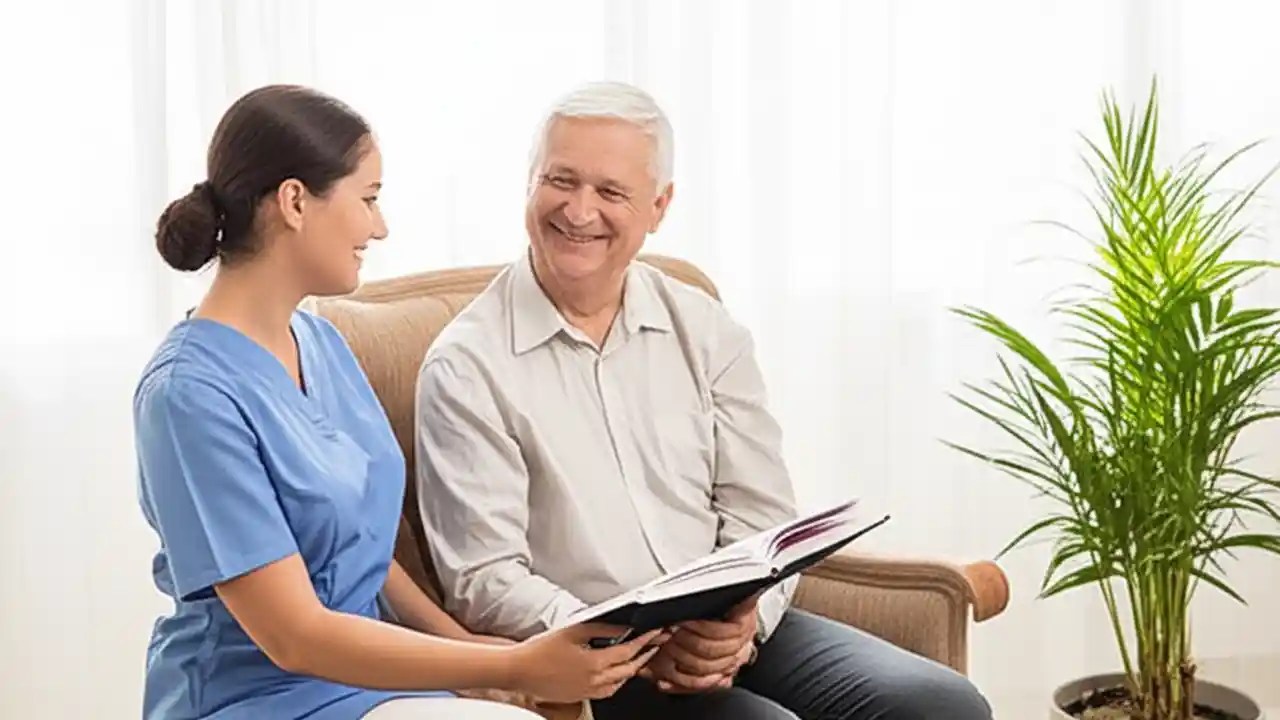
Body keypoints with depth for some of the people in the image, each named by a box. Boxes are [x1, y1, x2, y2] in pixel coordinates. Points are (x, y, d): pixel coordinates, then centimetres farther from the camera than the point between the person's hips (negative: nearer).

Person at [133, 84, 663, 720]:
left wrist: (464, 642, -2)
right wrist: (513, 669, -21)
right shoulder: (191, 391, -18)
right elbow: (294, 635, -20)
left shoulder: (319, 339, 6)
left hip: (361, 663, 7)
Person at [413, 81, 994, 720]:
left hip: (735, 637, 5)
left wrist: (743, 620, -14)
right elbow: (485, 579, -8)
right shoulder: (466, 367, -4)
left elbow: (762, 517, 6)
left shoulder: (705, 332, 9)